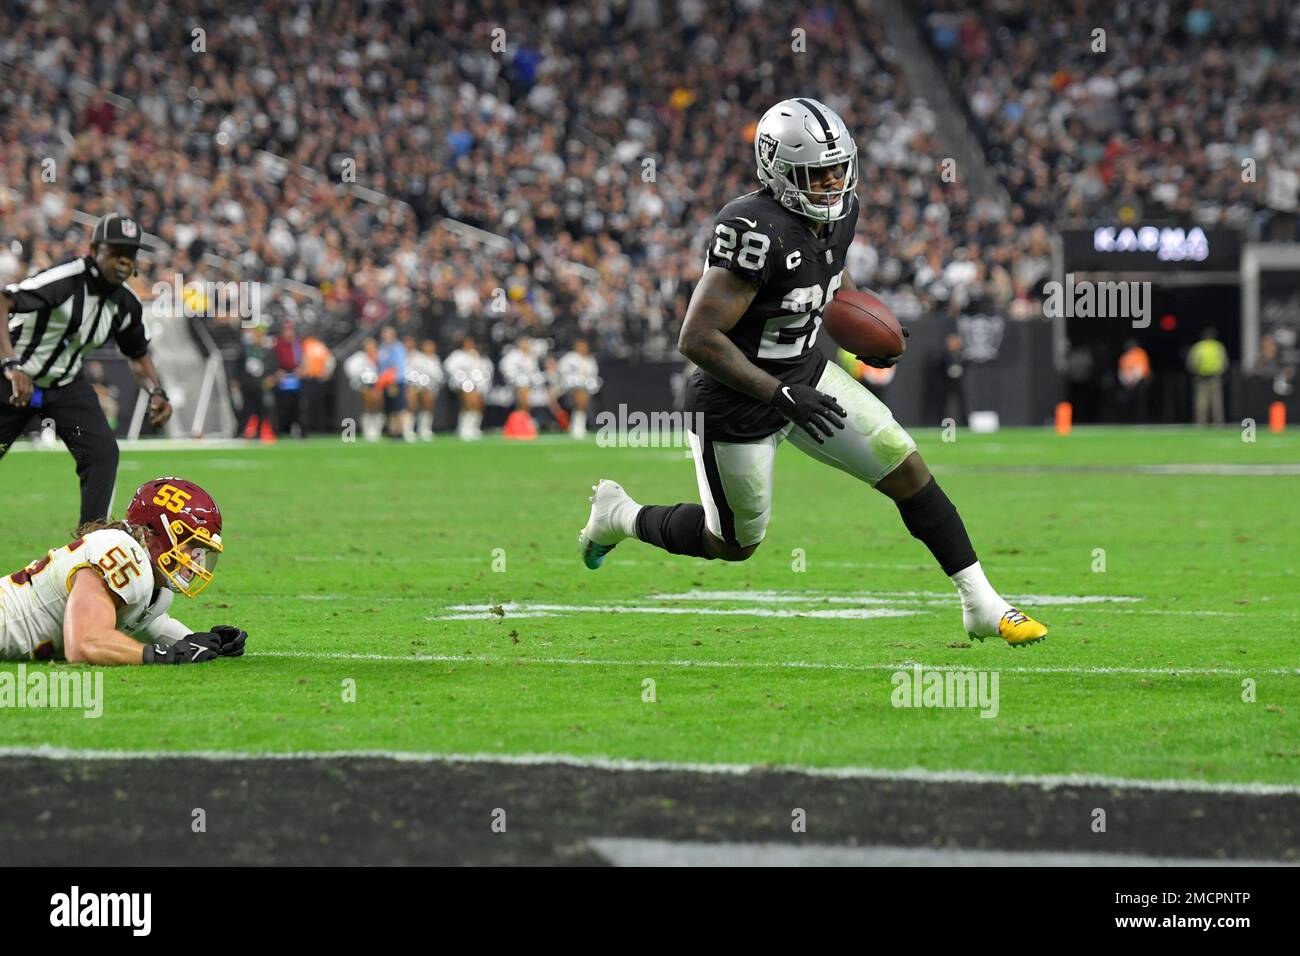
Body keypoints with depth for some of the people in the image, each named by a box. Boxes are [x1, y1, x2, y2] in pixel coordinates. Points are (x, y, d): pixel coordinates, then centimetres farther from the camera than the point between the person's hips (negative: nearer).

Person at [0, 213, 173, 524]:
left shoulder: (127, 304, -5)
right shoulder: (65, 280, -28)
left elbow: (137, 355, 13)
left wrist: (156, 392, -7)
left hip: (66, 385, 5)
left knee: (102, 452, -14)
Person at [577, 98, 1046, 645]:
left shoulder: (839, 211, -4)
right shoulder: (757, 232, -31)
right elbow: (697, 339, -32)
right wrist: (781, 395, -29)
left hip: (806, 375, 7)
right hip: (737, 404, -7)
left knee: (908, 472, -3)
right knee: (735, 546, 12)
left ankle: (981, 605, 5)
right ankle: (619, 516, 37)